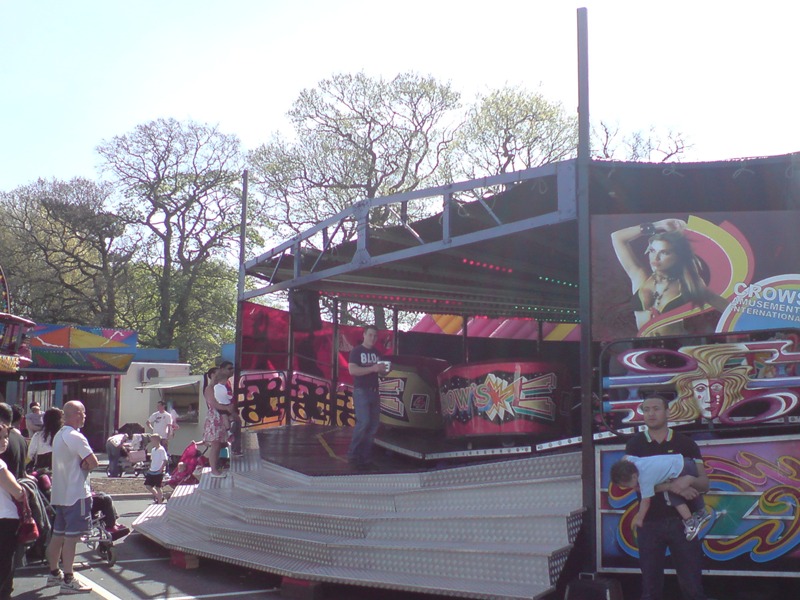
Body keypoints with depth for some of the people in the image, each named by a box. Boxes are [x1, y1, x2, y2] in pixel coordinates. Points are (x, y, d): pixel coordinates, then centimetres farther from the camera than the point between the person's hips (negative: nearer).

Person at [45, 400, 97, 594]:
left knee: (58, 534, 16)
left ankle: (54, 573, 25)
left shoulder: (59, 435, 15)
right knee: (71, 537, -7)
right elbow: (93, 463, -19)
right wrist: (85, 465, 1)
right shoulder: (75, 437, -16)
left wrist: (81, 464, -6)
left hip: (59, 493, 10)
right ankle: (68, 580, -5)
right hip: (76, 494, -10)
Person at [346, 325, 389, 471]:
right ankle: (352, 455, -7)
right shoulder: (356, 351, -4)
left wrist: (385, 370, -1)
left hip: (374, 392, 7)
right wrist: (373, 368, -22)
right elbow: (352, 370, -17)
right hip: (361, 391, -7)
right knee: (363, 422, -18)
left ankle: (365, 457, 9)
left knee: (373, 425, 3)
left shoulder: (376, 353, 15)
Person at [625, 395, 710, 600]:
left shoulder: (686, 443, 4)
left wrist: (689, 480, -22)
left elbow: (704, 484, 2)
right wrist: (672, 486, -21)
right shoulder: (635, 444, 3)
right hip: (649, 522, 0)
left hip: (681, 520, 0)